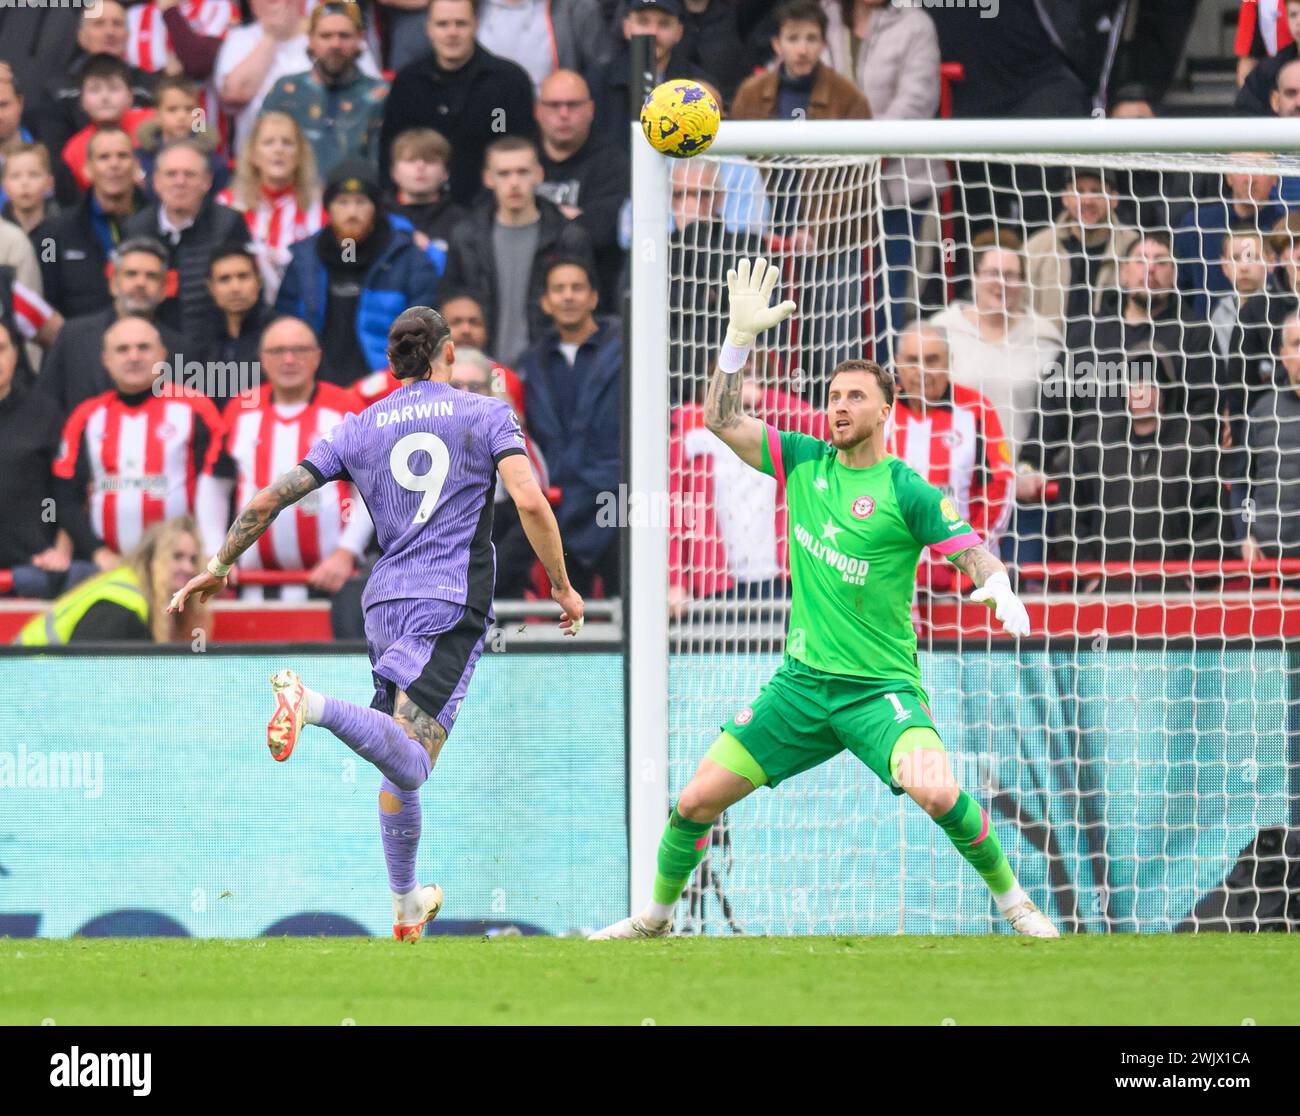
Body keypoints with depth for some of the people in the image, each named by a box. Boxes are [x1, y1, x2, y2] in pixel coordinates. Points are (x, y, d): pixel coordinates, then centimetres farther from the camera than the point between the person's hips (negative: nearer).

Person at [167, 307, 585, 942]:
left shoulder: (358, 429, 14)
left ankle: (406, 909, 22)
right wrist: (562, 586, 3)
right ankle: (311, 705, -43)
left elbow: (269, 500, 11)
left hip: (385, 601, 5)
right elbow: (530, 502, -8)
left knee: (398, 770, 17)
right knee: (409, 765, -19)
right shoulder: (486, 414, 5)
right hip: (451, 604, -5)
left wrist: (218, 568, 24)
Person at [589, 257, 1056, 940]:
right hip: (801, 681, 4)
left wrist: (1000, 591, -33)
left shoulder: (908, 492, -7)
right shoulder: (803, 462, 7)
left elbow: (974, 554, -11)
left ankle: (1014, 902, -7)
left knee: (937, 793, -29)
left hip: (880, 687, -4)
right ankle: (655, 915, 23)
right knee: (697, 799, 1)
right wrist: (741, 335, -6)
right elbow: (721, 419, 4)